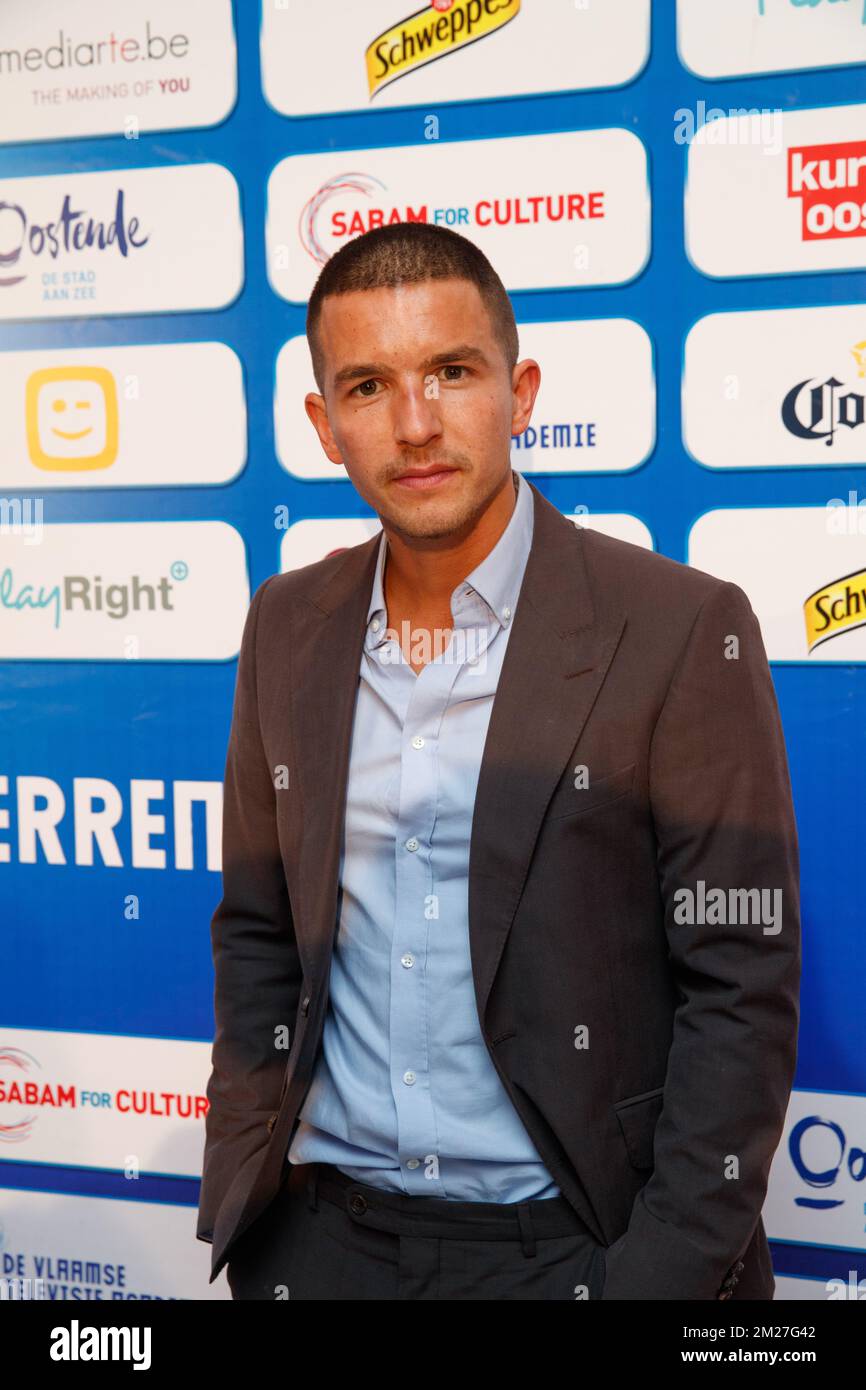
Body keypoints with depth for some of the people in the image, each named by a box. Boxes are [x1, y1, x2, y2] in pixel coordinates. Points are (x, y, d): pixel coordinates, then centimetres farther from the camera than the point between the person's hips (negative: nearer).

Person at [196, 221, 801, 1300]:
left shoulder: (684, 632, -13)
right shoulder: (288, 627, 2)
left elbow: (742, 988, -12)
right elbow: (258, 938, 9)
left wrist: (664, 1272, -15)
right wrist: (240, 1209, 4)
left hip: (571, 1240, -4)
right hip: (326, 1232, 4)